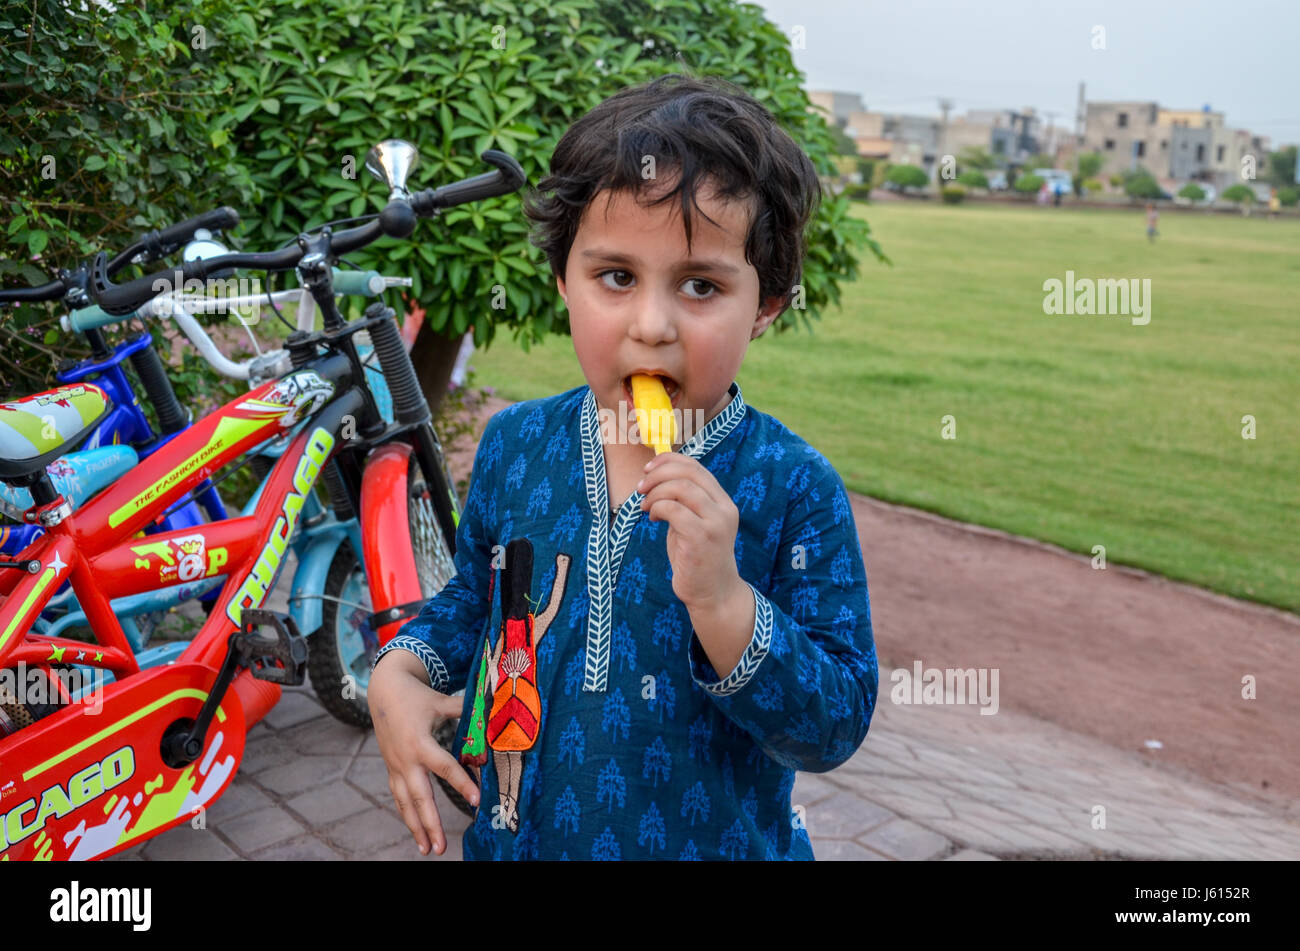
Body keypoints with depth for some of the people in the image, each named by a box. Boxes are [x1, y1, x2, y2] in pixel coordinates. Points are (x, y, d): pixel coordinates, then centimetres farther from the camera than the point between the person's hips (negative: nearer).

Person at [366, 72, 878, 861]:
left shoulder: (793, 489, -19)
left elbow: (836, 728, -19)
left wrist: (722, 601, -33)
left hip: (715, 839, -2)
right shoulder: (515, 443, -8)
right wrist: (399, 672, -7)